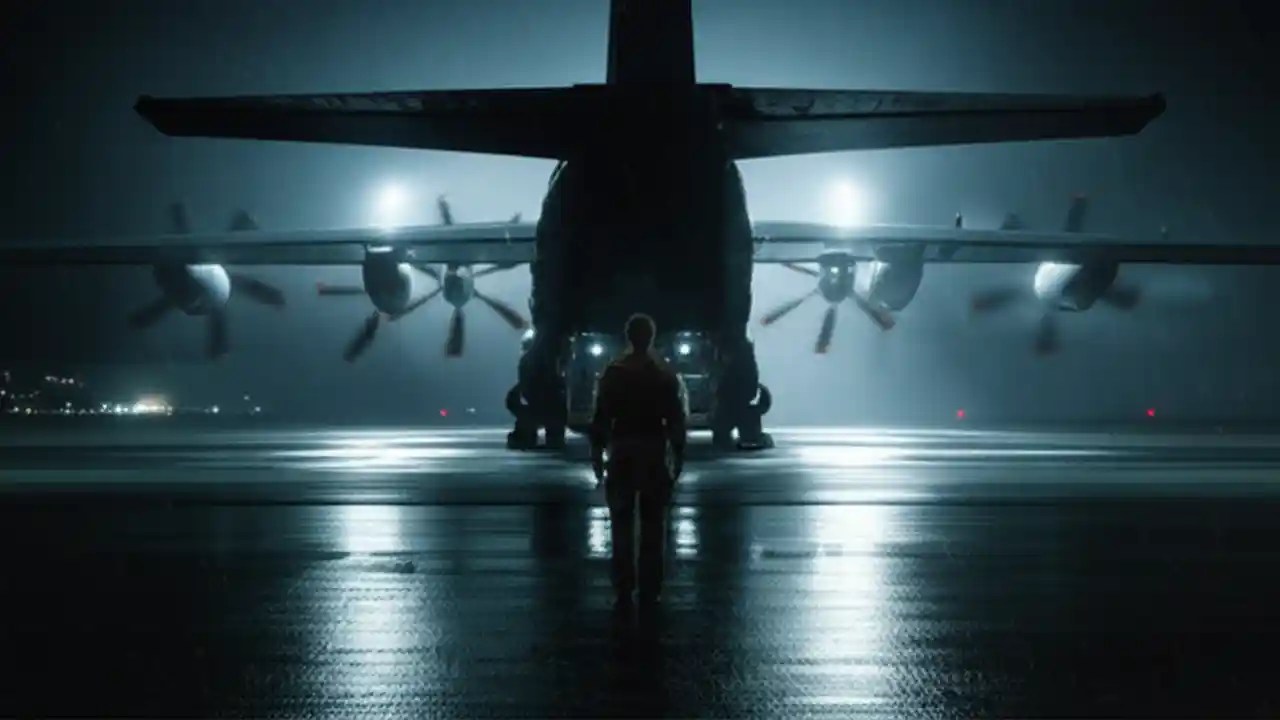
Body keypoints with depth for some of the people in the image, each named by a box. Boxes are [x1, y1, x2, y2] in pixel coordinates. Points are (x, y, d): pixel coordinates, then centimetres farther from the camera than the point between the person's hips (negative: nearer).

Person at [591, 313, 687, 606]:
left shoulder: (614, 372, -2)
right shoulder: (666, 374, 0)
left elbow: (602, 416, -3)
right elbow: (676, 419, -1)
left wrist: (597, 453, 2)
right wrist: (678, 455, 5)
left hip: (622, 453, 0)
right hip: (655, 453, 0)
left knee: (622, 524, 5)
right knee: (653, 525, 4)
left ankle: (624, 589, 2)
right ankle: (650, 590, 3)